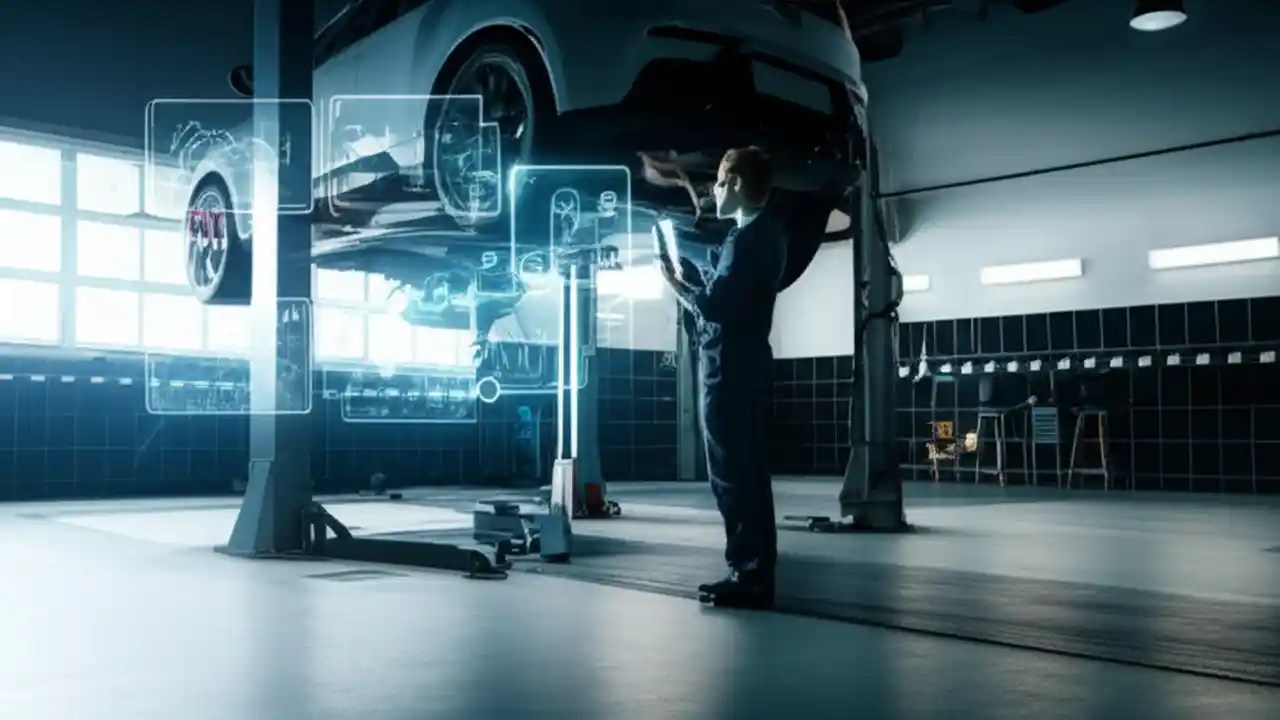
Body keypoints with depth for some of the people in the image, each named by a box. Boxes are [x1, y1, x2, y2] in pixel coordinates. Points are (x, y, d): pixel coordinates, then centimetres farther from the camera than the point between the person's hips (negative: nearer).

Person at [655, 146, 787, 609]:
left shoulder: (748, 238, -14)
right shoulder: (765, 235, 17)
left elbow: (715, 305, -21)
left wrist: (676, 284, -5)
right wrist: (689, 282, 14)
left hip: (731, 370, -10)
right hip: (742, 366, 11)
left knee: (735, 474, -7)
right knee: (743, 473, 13)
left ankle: (752, 577, -4)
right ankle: (751, 572, 19)